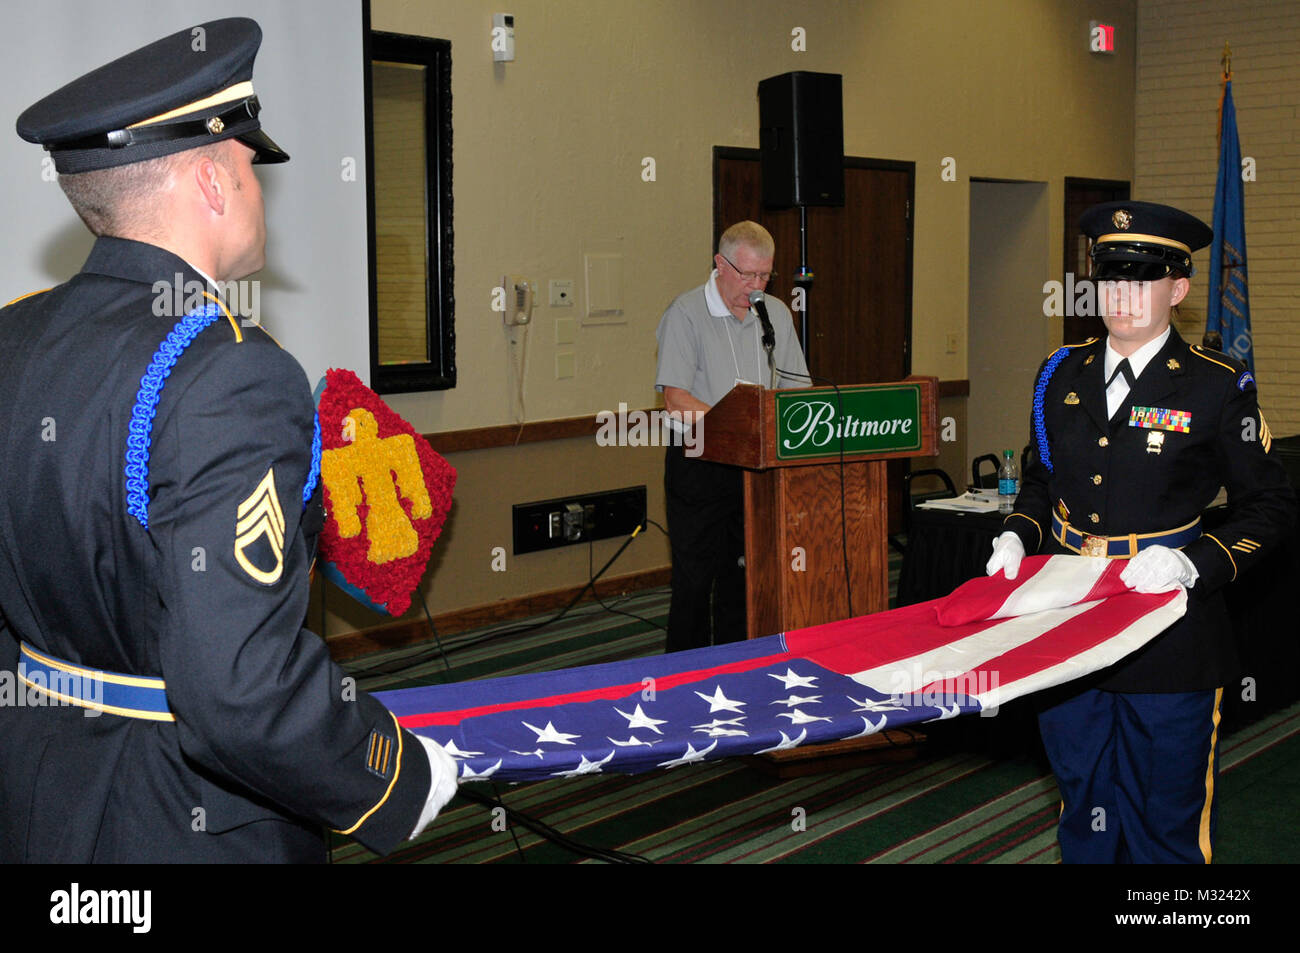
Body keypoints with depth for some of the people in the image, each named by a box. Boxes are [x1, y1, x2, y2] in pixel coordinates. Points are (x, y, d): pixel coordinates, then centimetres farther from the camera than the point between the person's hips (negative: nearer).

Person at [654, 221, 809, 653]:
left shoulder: (777, 314, 10)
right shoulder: (686, 313, -8)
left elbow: (795, 386, 15)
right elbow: (675, 397, -15)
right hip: (699, 466, -5)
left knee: (743, 577, 10)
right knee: (695, 578, 0)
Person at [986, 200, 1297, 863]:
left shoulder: (1216, 386, -7)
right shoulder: (1062, 375, 7)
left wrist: (1193, 561, -18)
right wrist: (1018, 536, 2)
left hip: (1168, 635, -4)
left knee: (1165, 824, 7)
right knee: (1083, 809, 18)